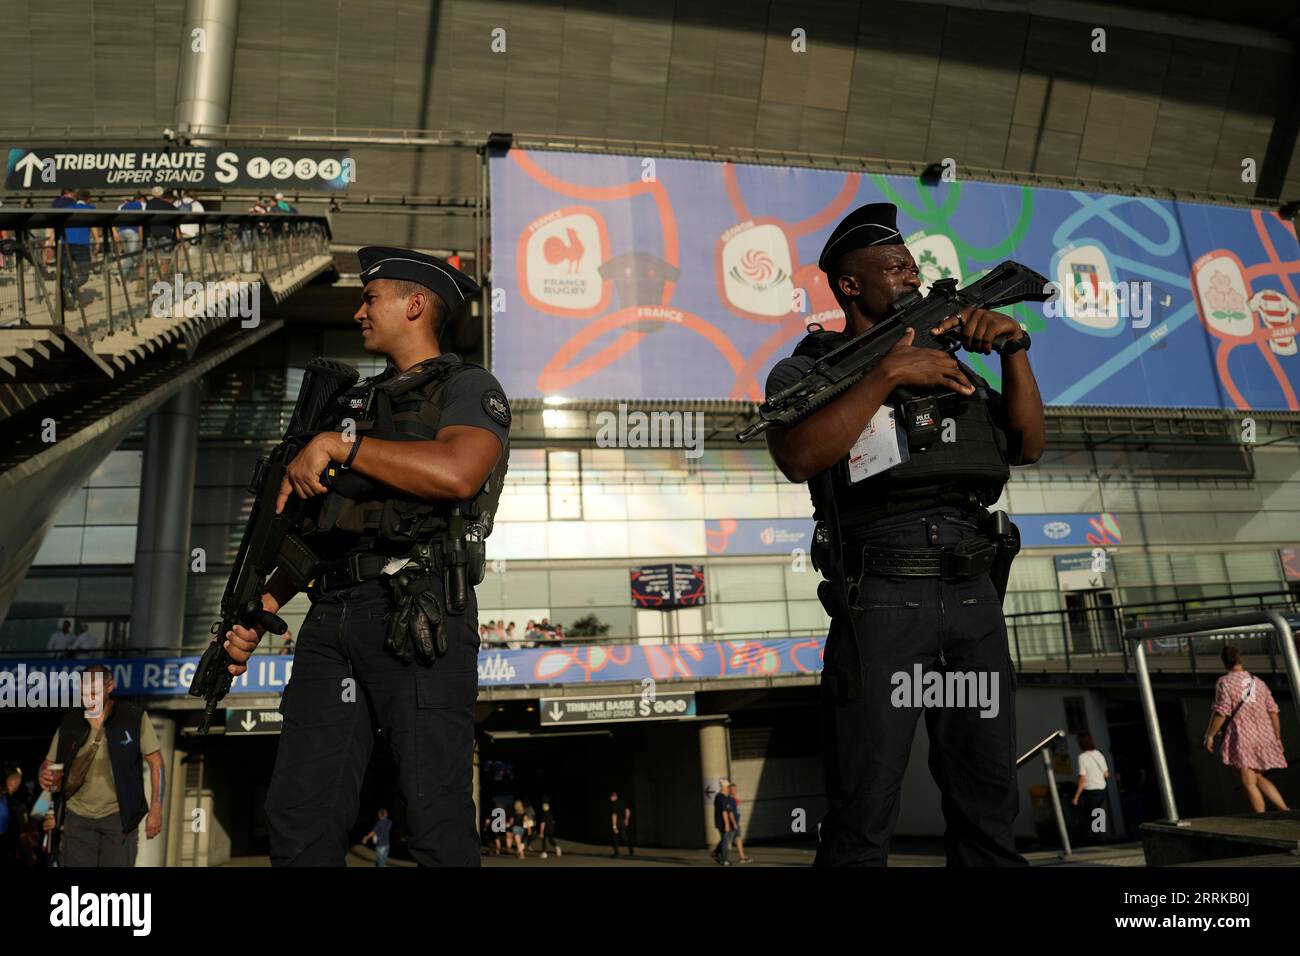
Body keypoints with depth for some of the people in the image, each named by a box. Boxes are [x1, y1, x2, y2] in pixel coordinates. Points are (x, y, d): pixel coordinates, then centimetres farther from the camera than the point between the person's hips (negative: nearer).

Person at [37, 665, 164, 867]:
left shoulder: (135, 718, -5)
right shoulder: (70, 724, 4)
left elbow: (155, 762, -3)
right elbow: (49, 763, 12)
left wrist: (156, 809, -7)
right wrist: (45, 774, -13)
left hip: (119, 816, -2)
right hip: (78, 816, 3)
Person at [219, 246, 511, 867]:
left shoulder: (469, 389, 5)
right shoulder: (356, 401, 26)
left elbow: (456, 473, -19)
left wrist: (337, 443, -12)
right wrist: (262, 607, 13)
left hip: (419, 619, -6)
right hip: (332, 618, 7)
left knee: (437, 821, -3)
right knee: (298, 812, 5)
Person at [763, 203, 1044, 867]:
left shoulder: (950, 365, 21)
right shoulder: (807, 369, 5)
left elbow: (1028, 445, 16)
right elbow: (799, 458, -15)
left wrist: (1015, 349, 4)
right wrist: (889, 372, -14)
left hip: (974, 597, 6)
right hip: (882, 604, -5)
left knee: (990, 804, 13)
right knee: (862, 815, -1)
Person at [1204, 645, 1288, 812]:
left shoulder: (1225, 682, -6)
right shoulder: (1258, 682, 11)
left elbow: (1222, 712, -13)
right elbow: (1273, 711, 10)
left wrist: (1210, 735, -6)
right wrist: (1277, 738, 17)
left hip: (1241, 738, -6)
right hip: (1263, 738, 7)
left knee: (1249, 783, -2)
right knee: (1258, 778, 19)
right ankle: (1286, 810, 11)